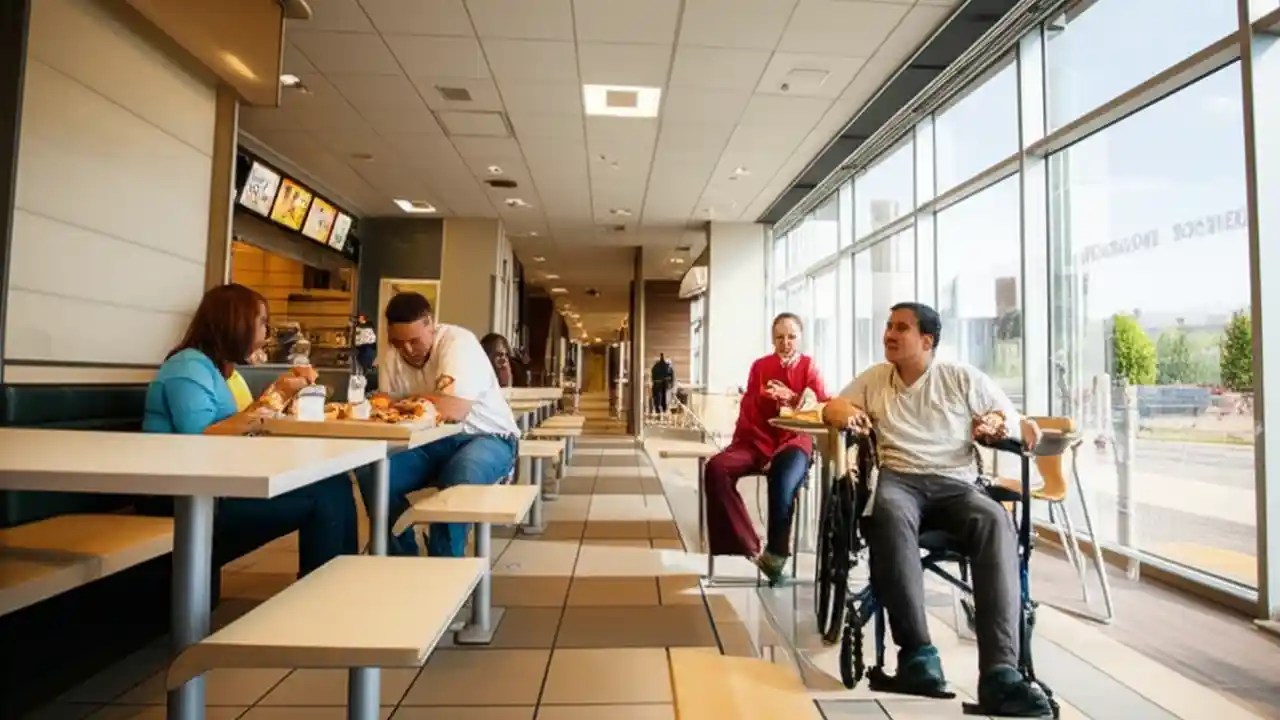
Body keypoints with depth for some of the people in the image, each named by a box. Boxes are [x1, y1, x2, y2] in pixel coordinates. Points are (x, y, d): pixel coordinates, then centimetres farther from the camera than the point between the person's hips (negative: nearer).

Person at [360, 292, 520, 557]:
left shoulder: (459, 343, -21)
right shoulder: (392, 356, 1)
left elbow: (454, 409, -33)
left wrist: (405, 402, -19)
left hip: (486, 438, -6)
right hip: (431, 441, 6)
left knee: (458, 478, -36)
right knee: (372, 476, -15)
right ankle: (402, 558, 3)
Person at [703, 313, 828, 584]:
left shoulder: (809, 366, 7)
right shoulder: (760, 366, 11)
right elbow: (748, 409, 7)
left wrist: (793, 398, -22)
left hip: (794, 440, -2)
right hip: (758, 440, 3)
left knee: (783, 480, -36)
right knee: (716, 468, -25)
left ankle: (776, 551, -14)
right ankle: (749, 546, -21)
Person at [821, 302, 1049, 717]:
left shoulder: (964, 378, 13)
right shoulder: (875, 378, 19)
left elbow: (1023, 428, 14)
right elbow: (831, 409, 21)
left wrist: (999, 424, -10)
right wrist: (845, 412, -4)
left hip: (955, 484, 0)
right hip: (899, 480, 0)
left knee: (995, 520, -35)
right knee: (889, 513, -38)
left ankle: (1000, 669, -40)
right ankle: (917, 649, -34)